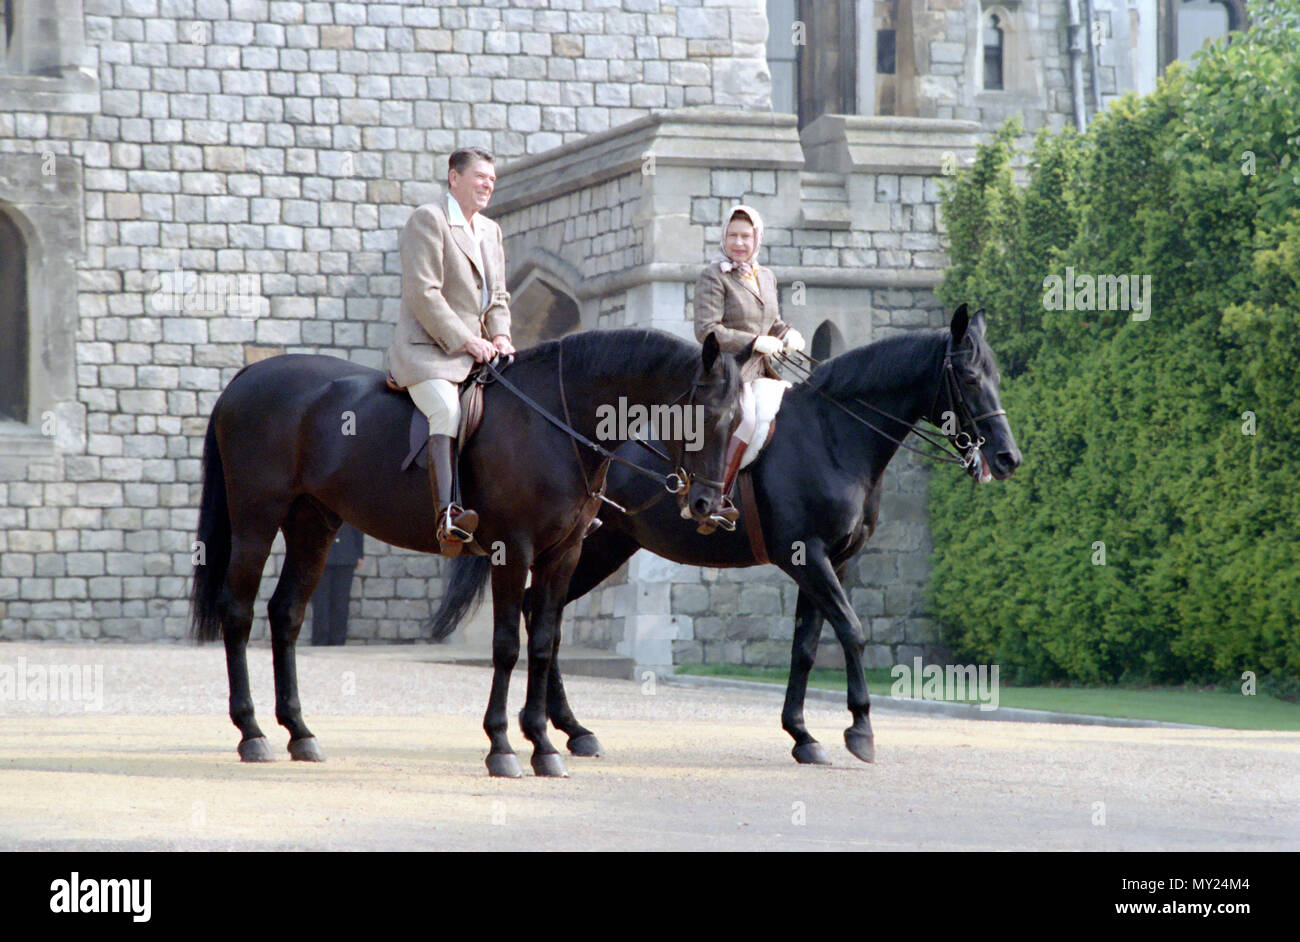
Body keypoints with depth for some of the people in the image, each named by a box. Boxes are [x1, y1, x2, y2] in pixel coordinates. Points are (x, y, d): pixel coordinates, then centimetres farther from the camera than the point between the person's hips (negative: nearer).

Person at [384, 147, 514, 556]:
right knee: (447, 412, -33)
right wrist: (465, 341, -18)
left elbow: (498, 297, 22)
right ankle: (447, 517, -50)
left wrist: (500, 336, 0)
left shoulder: (491, 231, 22)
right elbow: (424, 294, -14)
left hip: (476, 351, 9)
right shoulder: (428, 219, -4)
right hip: (425, 350, -9)